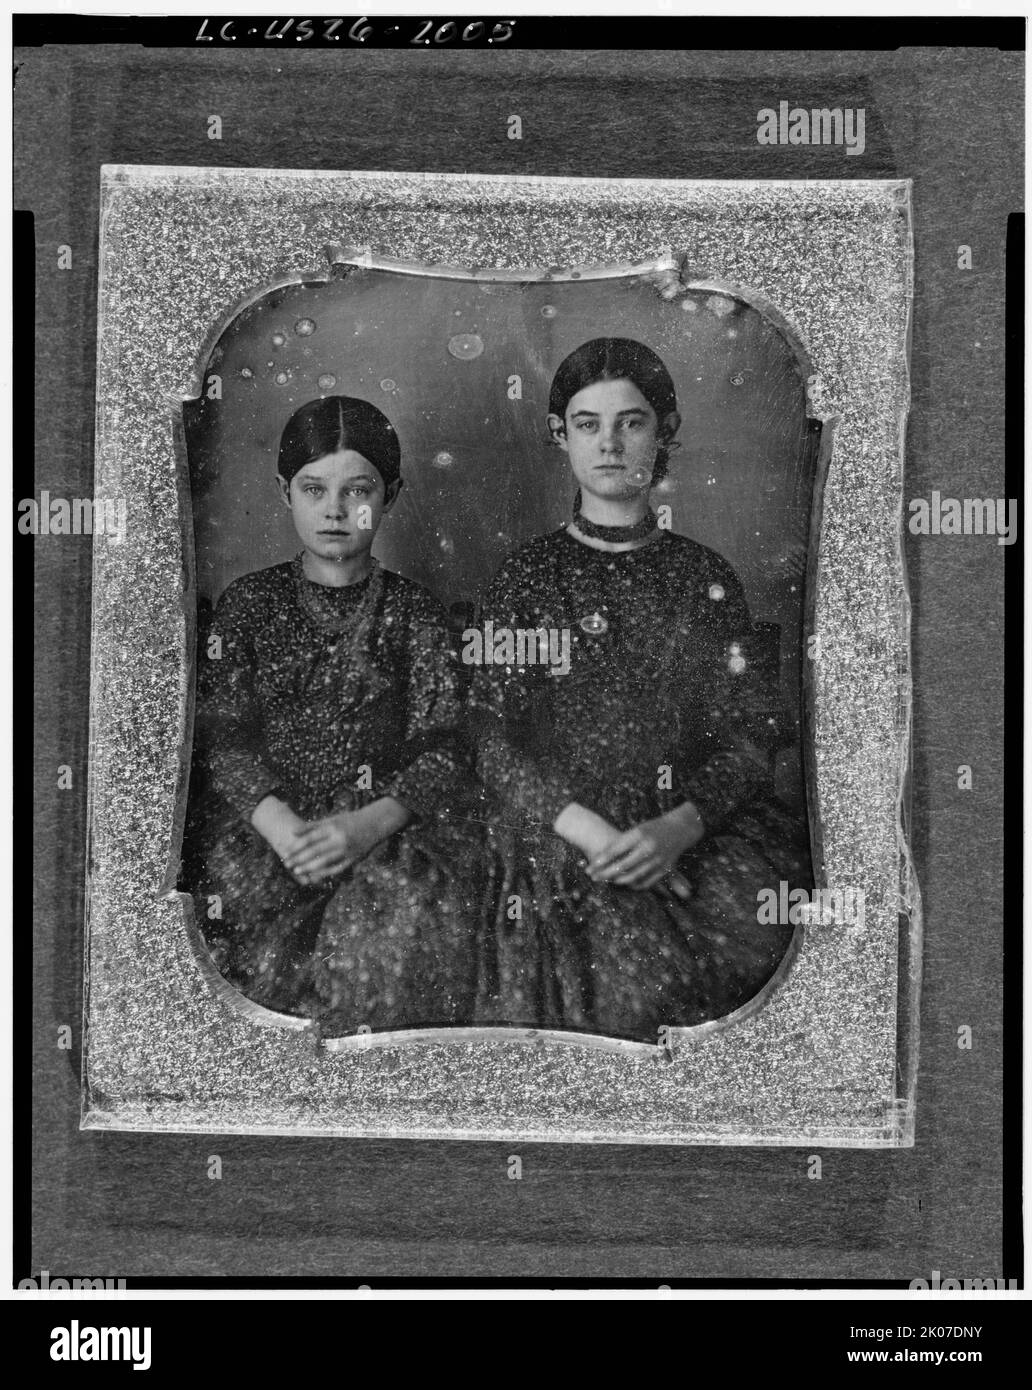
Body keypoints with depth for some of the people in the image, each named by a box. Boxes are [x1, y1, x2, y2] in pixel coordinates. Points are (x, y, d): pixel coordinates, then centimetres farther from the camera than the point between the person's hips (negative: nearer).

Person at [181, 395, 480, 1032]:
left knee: (407, 906, -32)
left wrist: (368, 825, -20)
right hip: (262, 823, 1)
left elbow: (440, 752, 0)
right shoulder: (249, 603, 11)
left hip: (386, 825, 0)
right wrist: (284, 828, -18)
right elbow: (224, 741, 1)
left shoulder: (412, 611, 9)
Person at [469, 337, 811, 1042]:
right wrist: (599, 836, -14)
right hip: (562, 841, -2)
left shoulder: (705, 576, 13)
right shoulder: (527, 576, 9)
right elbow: (494, 741, 1)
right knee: (638, 978, -29)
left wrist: (676, 829, -15)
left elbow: (751, 733, 5)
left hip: (698, 832, 2)